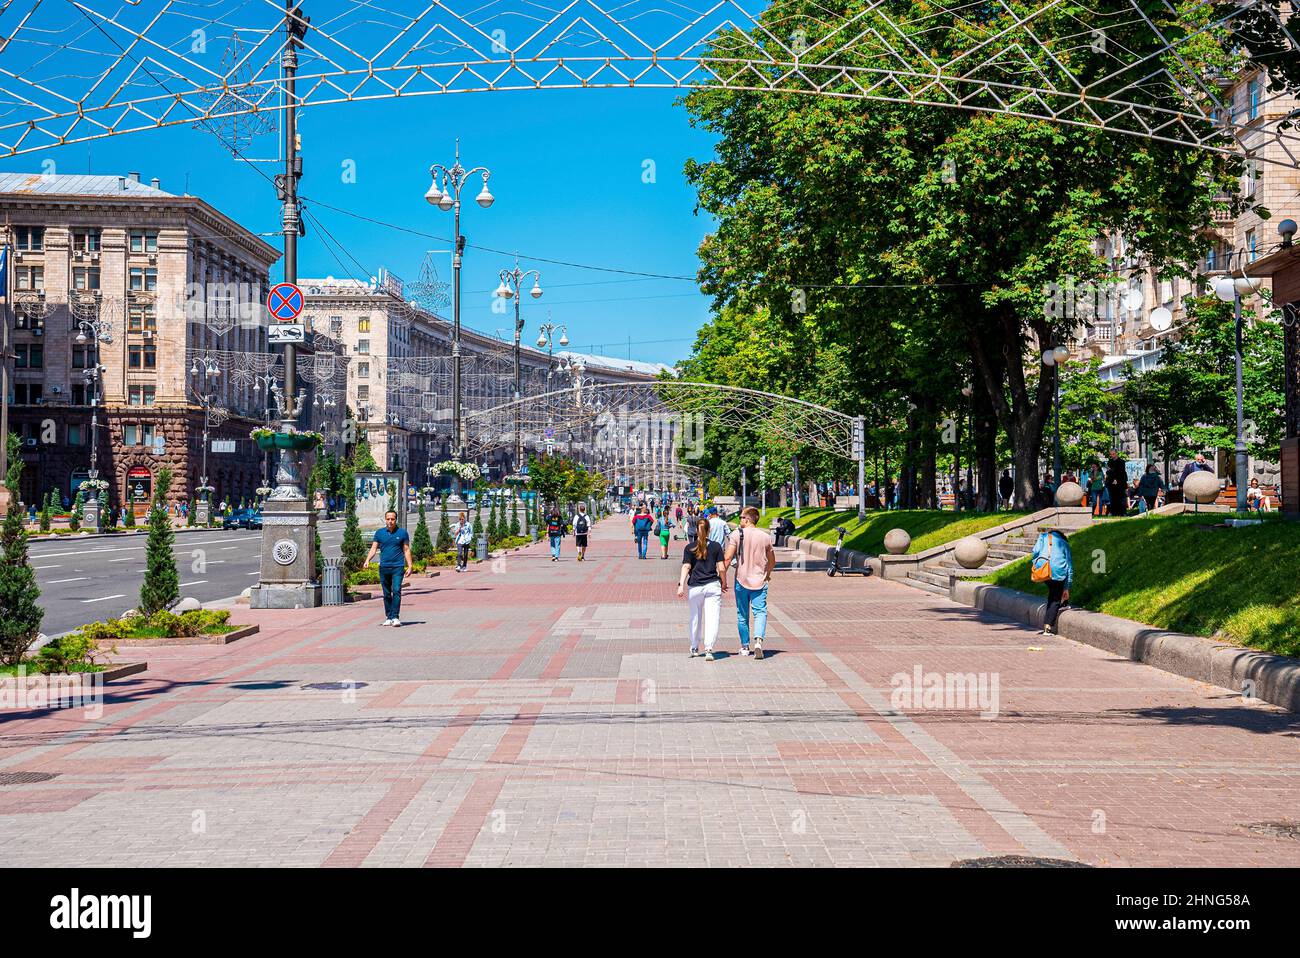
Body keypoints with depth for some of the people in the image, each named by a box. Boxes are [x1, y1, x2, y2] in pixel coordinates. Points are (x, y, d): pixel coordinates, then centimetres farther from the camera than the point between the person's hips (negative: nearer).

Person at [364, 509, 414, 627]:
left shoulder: (402, 533, 4)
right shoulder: (379, 533, 8)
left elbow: (406, 550, 8)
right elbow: (374, 548, 7)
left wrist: (410, 566, 2)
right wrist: (367, 560, -10)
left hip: (398, 567, -2)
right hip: (384, 567, 2)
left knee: (396, 591, -15)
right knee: (387, 594, 8)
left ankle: (395, 617, -16)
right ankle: (388, 617, 15)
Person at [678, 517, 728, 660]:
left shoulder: (689, 548, 2)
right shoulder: (716, 546, 2)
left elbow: (686, 567, -9)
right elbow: (721, 568, 0)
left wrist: (681, 585, -13)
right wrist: (724, 583, 14)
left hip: (695, 587, 1)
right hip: (713, 586, -1)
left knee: (695, 618, 17)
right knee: (712, 619, -4)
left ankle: (694, 648, 29)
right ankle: (708, 649, -18)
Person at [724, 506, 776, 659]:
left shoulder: (736, 535, -6)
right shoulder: (765, 536, 3)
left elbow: (728, 558, -13)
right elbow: (772, 561, 13)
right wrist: (767, 574, 31)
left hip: (741, 580, -1)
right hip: (759, 581, 1)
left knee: (742, 615, 11)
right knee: (760, 612, -1)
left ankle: (745, 646, 20)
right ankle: (758, 640, -25)